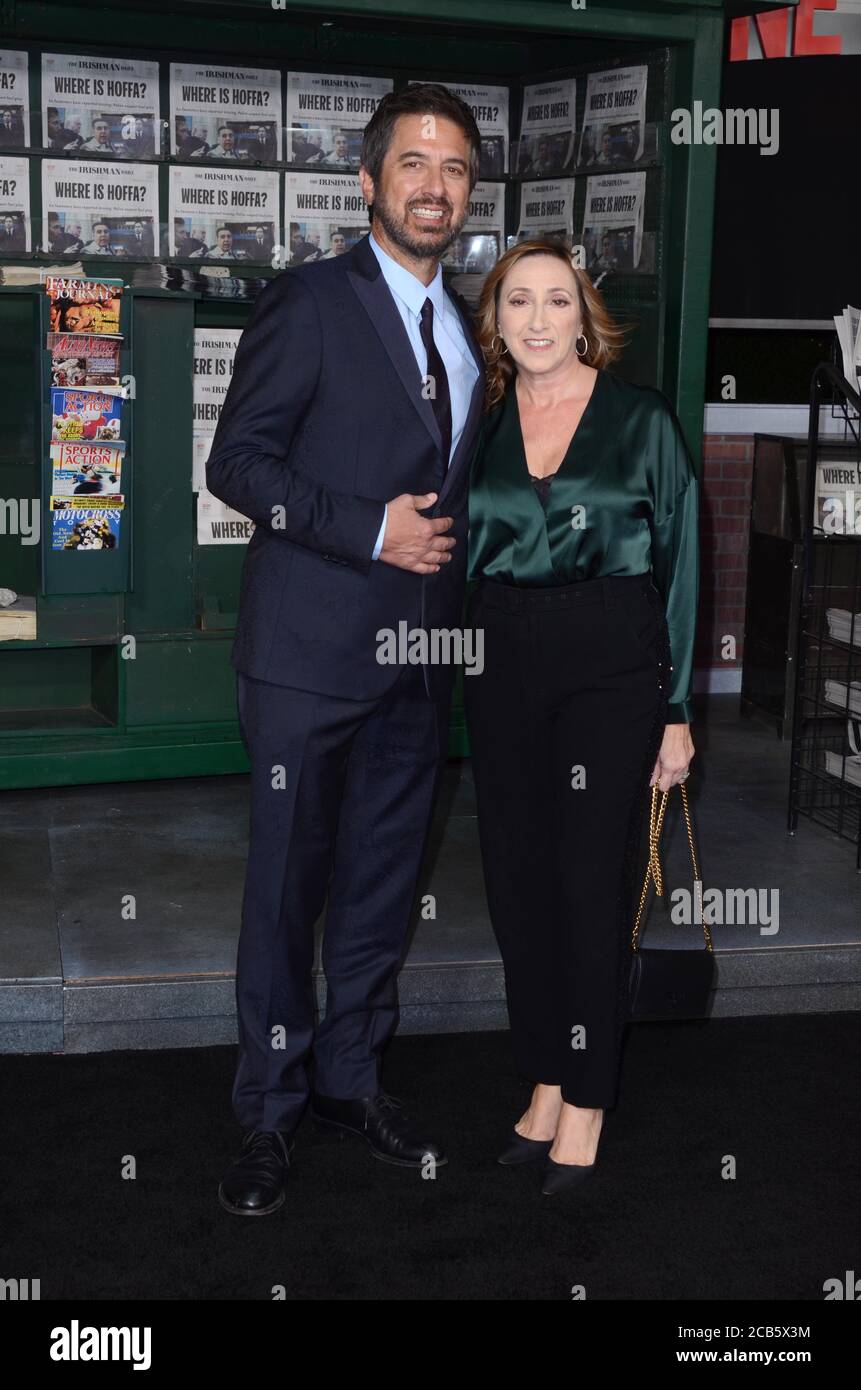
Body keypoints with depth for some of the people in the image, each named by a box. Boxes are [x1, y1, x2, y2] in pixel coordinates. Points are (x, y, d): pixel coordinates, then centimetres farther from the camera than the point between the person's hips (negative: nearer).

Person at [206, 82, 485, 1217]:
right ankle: (270, 1113, 17)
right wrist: (368, 530, -18)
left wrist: (447, 546, 8)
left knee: (384, 880, 13)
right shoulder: (308, 303, -6)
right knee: (287, 883, 3)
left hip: (422, 654, 6)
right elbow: (238, 461, -10)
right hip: (314, 652, -6)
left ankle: (351, 1080, 29)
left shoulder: (466, 327, 15)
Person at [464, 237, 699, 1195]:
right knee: (515, 881, 7)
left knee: (591, 882, -1)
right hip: (501, 663, 4)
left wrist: (676, 708, -4)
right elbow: (454, 557, 13)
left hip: (611, 665, -4)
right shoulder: (477, 423, 8)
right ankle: (546, 1084, 22)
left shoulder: (642, 419, 0)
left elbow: (679, 563, 0)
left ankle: (585, 1104, 11)